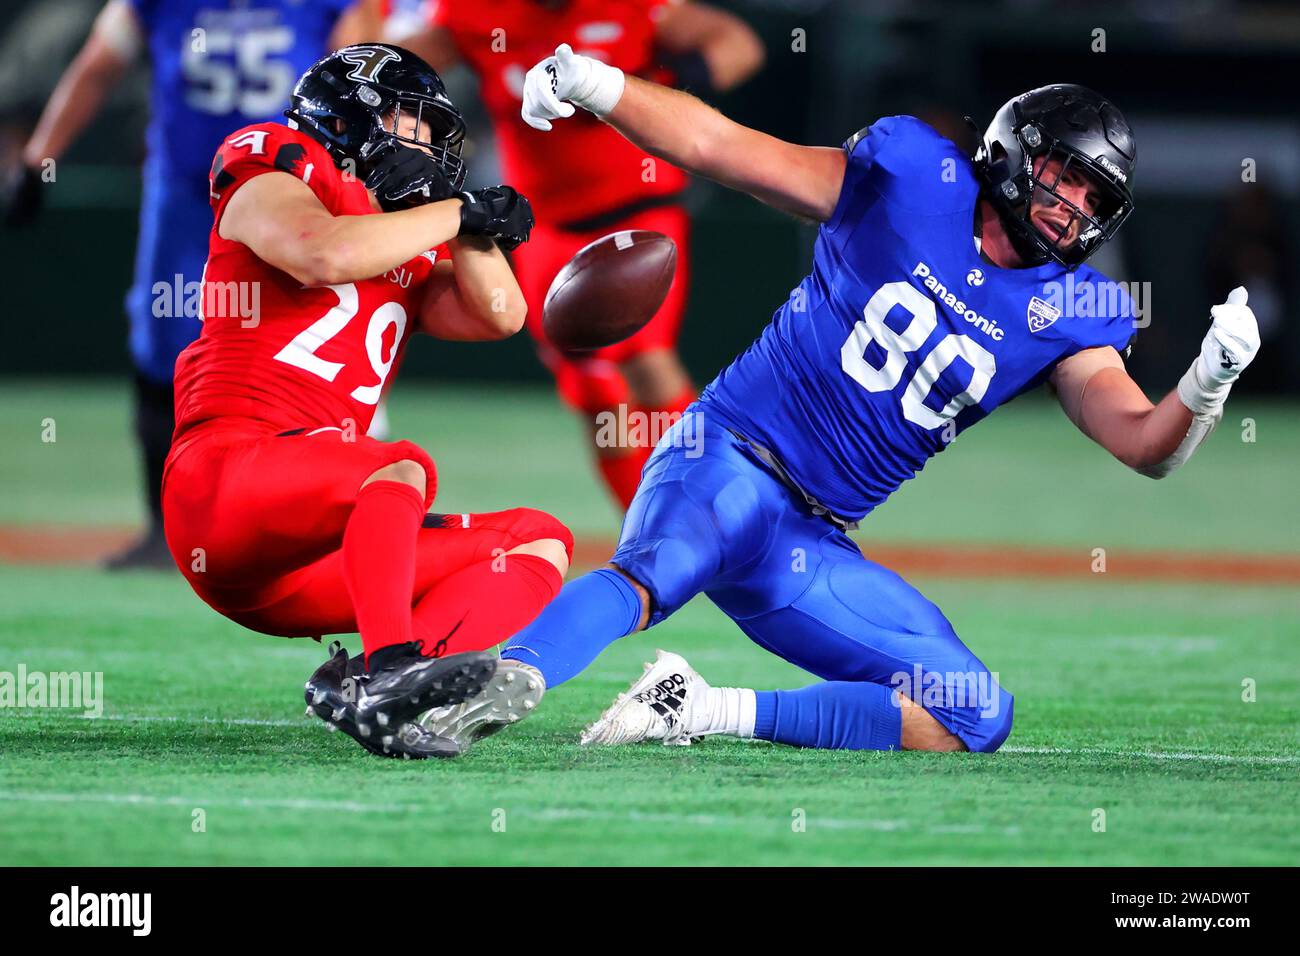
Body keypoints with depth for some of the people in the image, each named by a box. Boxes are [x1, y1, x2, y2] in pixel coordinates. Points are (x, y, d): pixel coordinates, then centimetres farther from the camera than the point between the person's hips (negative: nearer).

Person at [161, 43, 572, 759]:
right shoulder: (269, 189, 4)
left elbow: (500, 315, 12)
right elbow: (328, 253, -18)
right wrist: (457, 213, -8)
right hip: (223, 485, -8)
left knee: (542, 541, 0)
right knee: (402, 465, -33)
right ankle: (391, 665, -50)